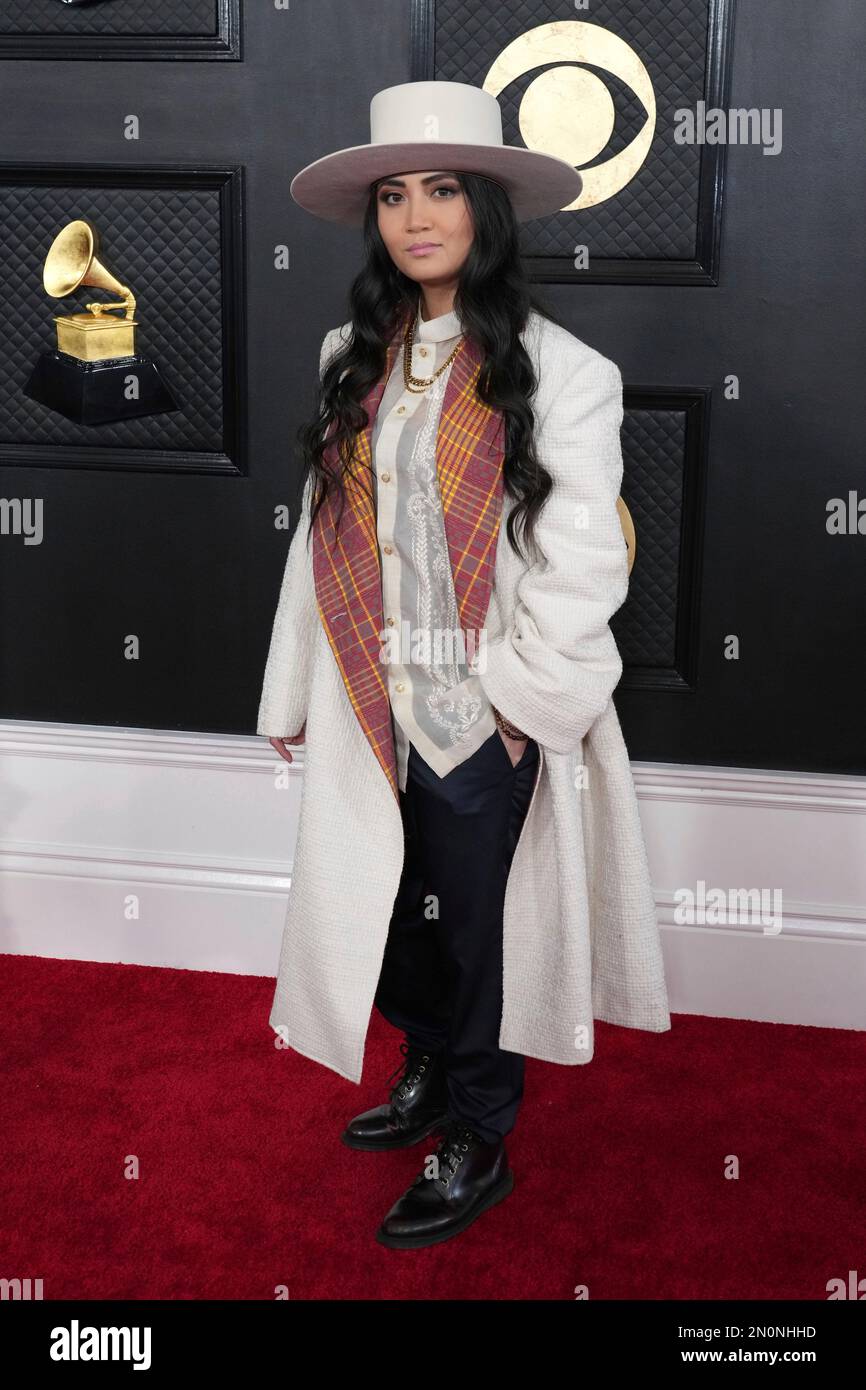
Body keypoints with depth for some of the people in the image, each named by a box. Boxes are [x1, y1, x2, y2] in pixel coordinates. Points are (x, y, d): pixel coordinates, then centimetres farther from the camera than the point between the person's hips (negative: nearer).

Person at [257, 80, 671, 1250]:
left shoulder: (556, 370, -11)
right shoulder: (355, 360, 6)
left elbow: (583, 561, -13)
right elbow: (323, 533, 8)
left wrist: (522, 694, -13)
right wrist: (296, 692, 10)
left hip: (486, 716, -5)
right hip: (371, 705, 5)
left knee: (476, 916, 8)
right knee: (386, 901, 18)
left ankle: (478, 1146, 29)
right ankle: (427, 1073, 44)